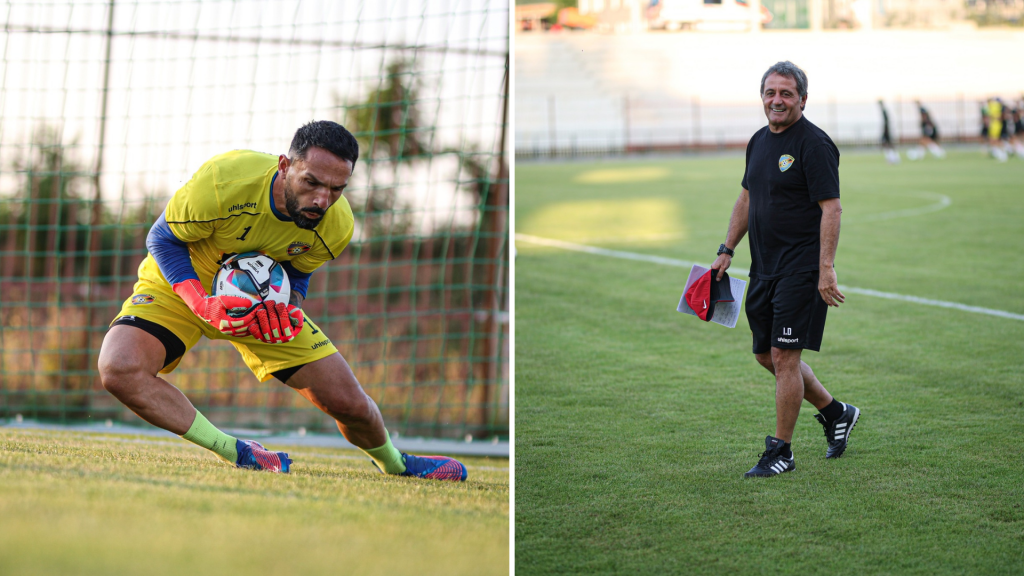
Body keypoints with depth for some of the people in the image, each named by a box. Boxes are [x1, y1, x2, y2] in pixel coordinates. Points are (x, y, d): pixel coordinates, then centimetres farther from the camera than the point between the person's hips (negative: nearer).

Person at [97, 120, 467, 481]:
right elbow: (163, 239, -19)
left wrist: (291, 308, -23)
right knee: (118, 369, -33)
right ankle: (234, 452, -20)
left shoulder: (336, 226, -19)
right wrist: (202, 305, -34)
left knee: (349, 403, -3)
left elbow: (296, 272, 1)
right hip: (182, 285, -3)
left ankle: (392, 462, 33)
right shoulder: (222, 181, -35)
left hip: (265, 298, 3)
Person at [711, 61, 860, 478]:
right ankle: (834, 412, 30)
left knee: (784, 356, -8)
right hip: (764, 268, 9)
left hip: (801, 269, -9)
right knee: (767, 355, 14)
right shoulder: (760, 142, 12)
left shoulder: (814, 144, -14)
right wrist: (727, 249, 20)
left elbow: (831, 208, -18)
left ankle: (781, 451, 1)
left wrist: (826, 269, -24)